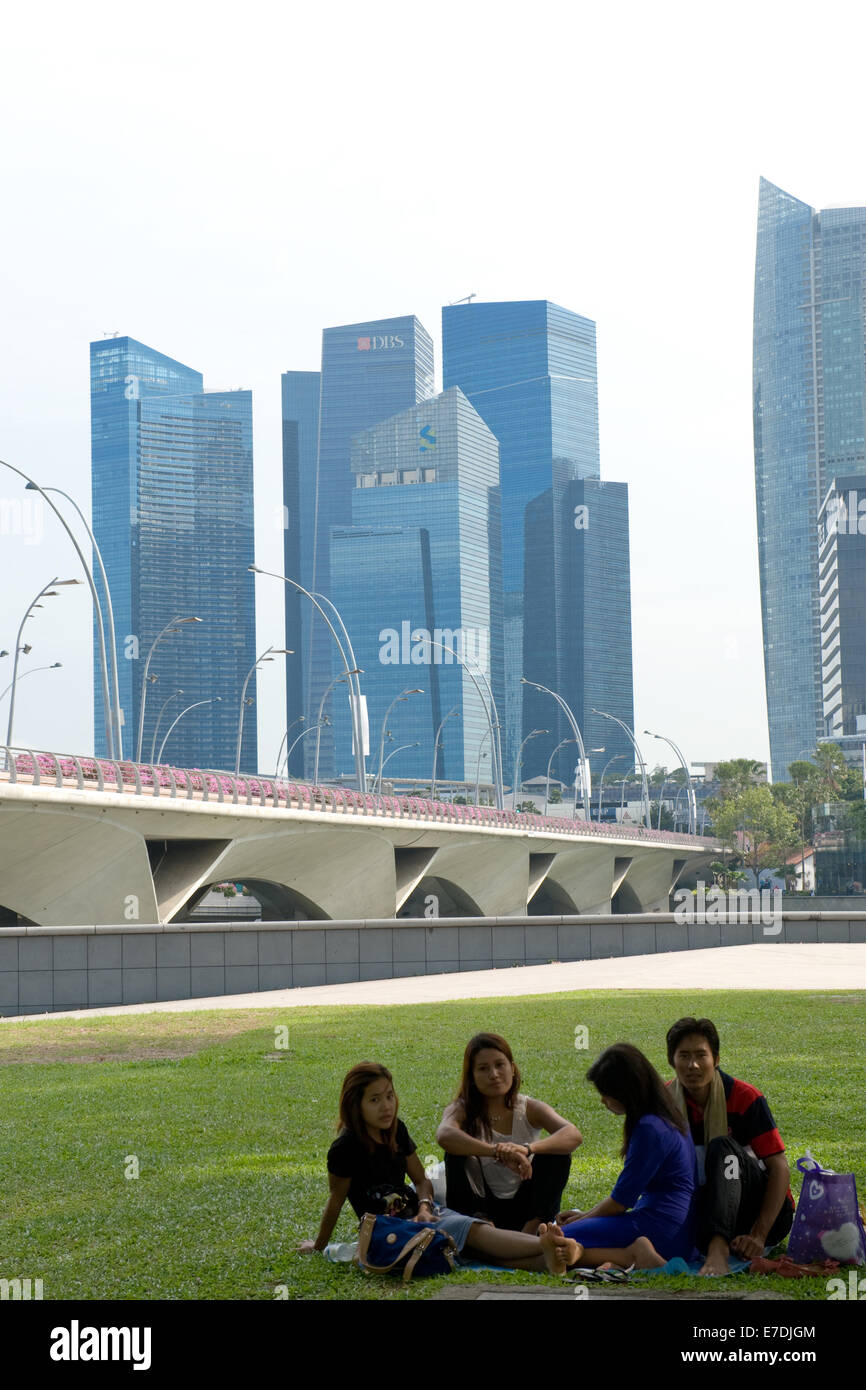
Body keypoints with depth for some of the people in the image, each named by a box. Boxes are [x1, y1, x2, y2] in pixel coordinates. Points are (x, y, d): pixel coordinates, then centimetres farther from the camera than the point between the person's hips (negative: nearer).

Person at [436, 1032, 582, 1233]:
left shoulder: (530, 1109, -6)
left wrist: (527, 1148, -46)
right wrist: (497, 1151, -52)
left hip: (522, 1209, 1)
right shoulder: (462, 1110, -10)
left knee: (557, 1155, -21)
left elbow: (573, 1135, -27)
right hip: (482, 1207, -1)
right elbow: (444, 1135, -37)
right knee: (457, 1152, -24)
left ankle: (530, 1232, -19)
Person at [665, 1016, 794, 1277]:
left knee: (722, 1148, -33)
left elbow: (780, 1168, -15)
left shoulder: (745, 1098, -12)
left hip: (767, 1211, -2)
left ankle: (718, 1246, -46)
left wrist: (759, 1235, -26)